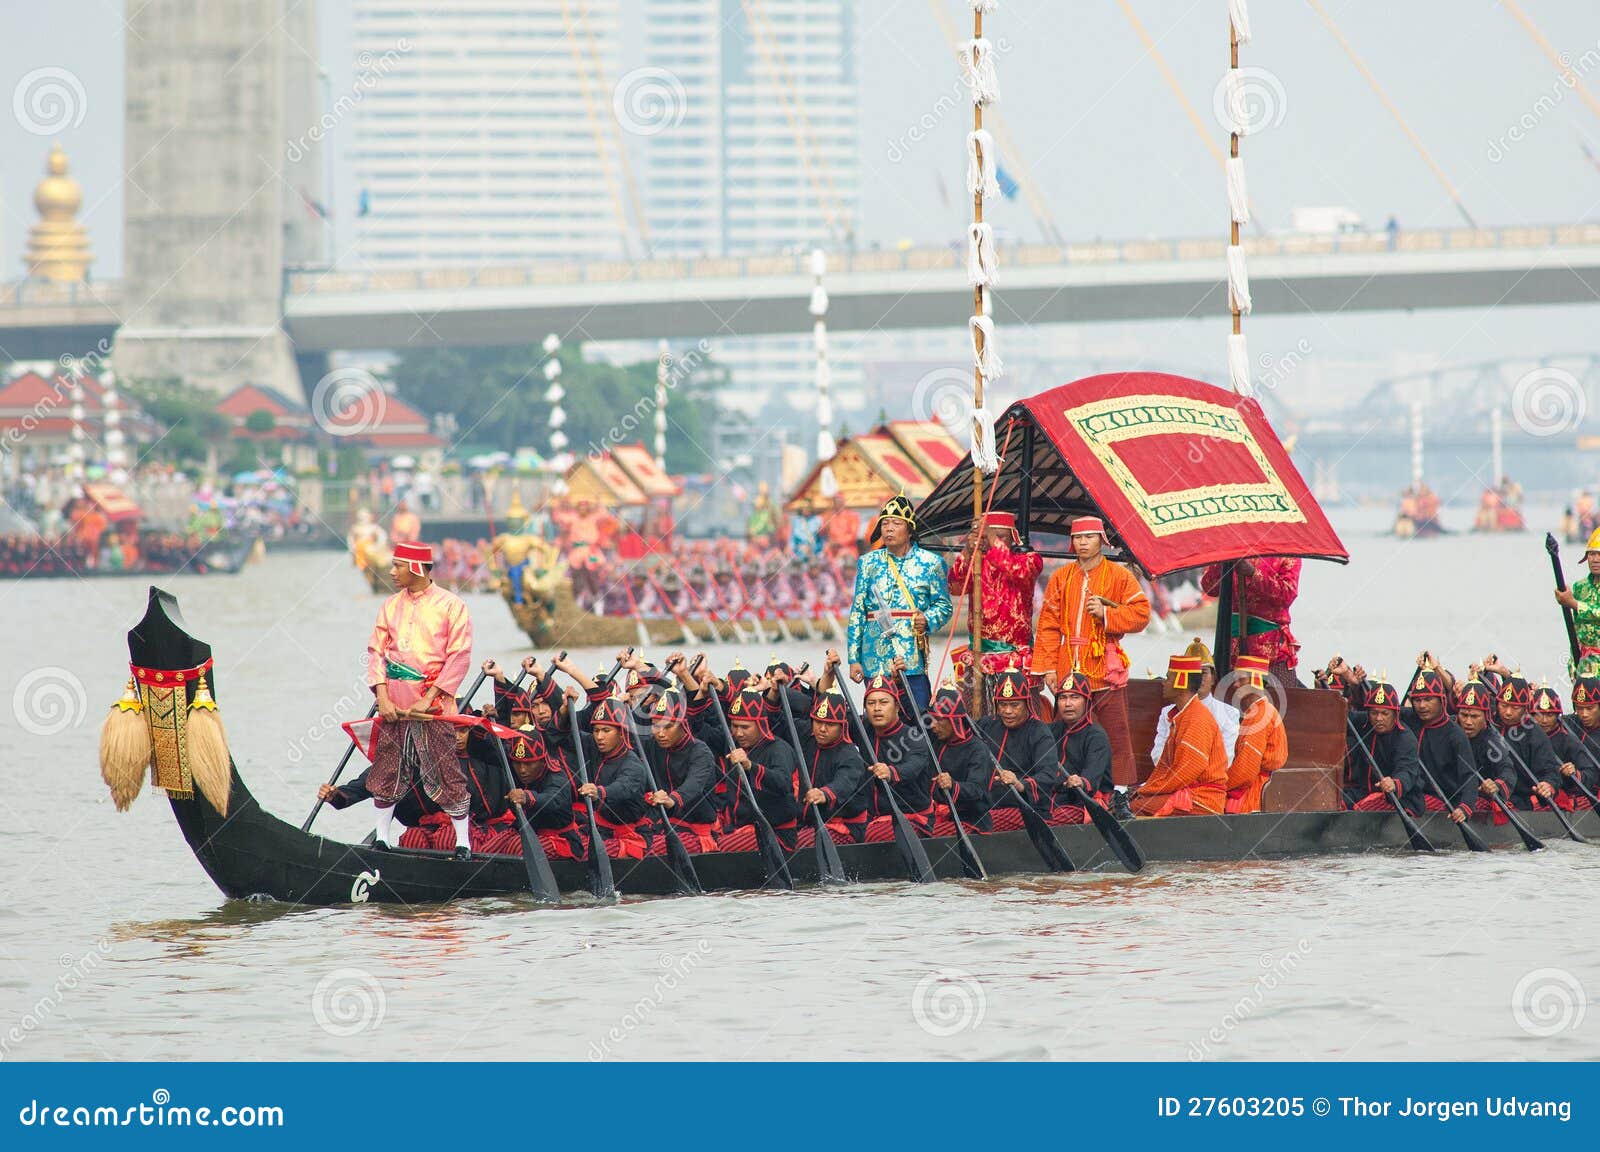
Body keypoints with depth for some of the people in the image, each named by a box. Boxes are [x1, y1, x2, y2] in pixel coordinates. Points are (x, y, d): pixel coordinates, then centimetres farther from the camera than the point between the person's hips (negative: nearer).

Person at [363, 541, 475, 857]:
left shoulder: (450, 605, -3)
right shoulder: (391, 606, 12)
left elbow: (459, 657, -8)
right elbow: (376, 651, 9)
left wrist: (429, 698, -13)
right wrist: (382, 698, -4)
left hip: (432, 703, -5)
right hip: (393, 705, 5)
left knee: (445, 773, -6)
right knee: (386, 771, 7)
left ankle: (463, 842, 0)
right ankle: (382, 838, 15)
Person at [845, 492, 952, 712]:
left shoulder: (930, 563, 5)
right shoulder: (869, 562, 10)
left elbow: (944, 606, 8)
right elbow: (857, 611, 9)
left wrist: (927, 620, -15)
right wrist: (854, 659, 4)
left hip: (914, 658, -2)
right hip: (875, 658, 2)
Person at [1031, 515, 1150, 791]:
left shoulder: (1119, 576, 4)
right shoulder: (1061, 578, 12)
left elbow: (1141, 613, -2)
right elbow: (1048, 625, 9)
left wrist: (1106, 614, -14)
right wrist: (1048, 667, 2)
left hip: (1106, 671, -3)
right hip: (1070, 672, 3)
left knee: (1115, 735, -5)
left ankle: (1121, 789, -2)